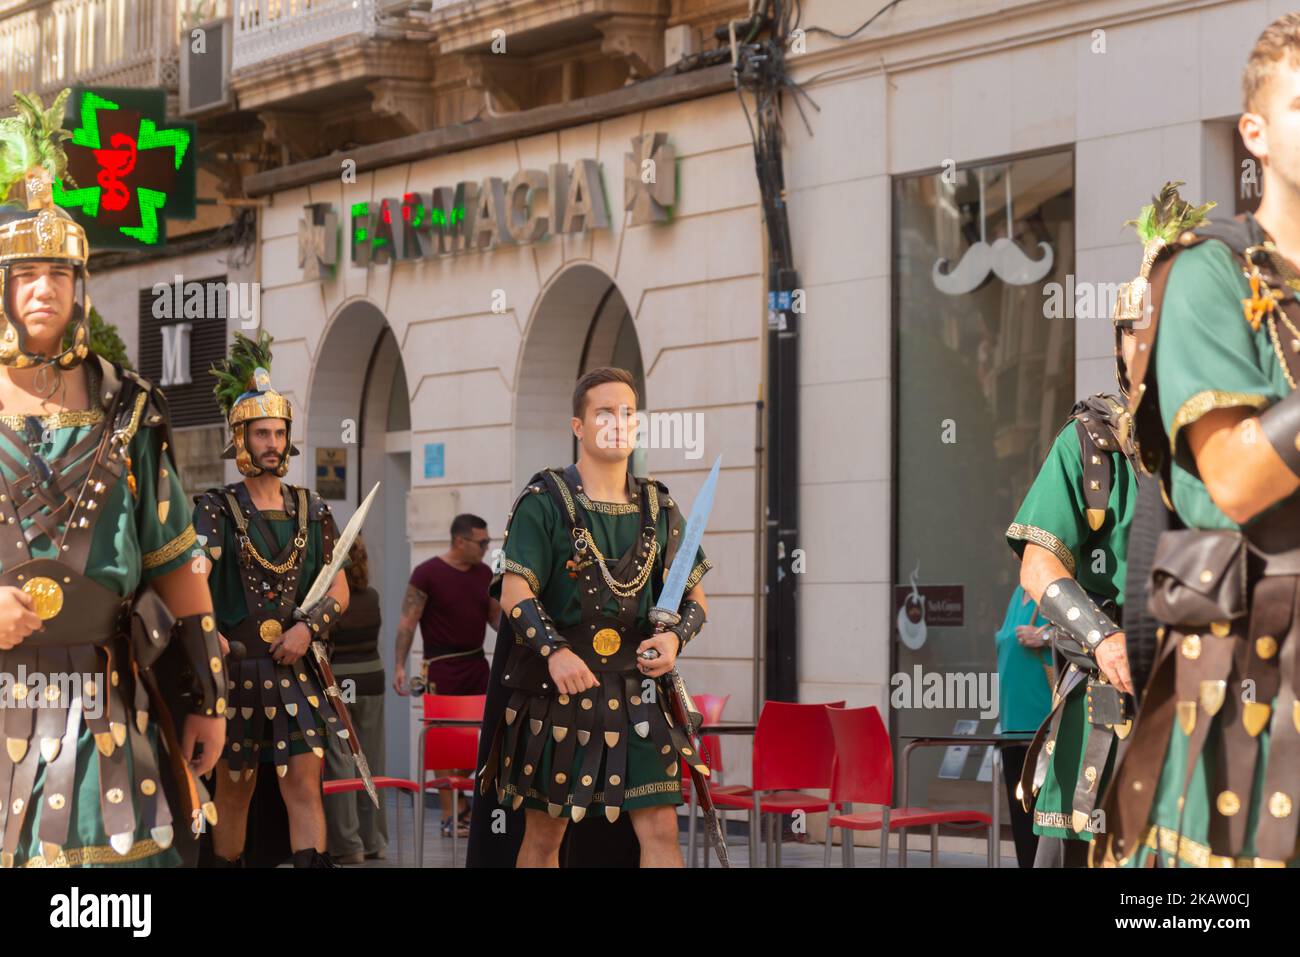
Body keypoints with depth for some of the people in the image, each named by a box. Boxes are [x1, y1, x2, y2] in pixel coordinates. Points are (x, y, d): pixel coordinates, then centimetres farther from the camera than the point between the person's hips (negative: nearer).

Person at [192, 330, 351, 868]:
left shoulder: (311, 512, 9)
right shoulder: (216, 510, -2)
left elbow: (339, 591, 12)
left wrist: (310, 626, -8)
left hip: (295, 670, 2)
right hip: (236, 669, -2)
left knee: (304, 786, -5)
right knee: (234, 789, 7)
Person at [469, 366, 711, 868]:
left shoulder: (659, 508, 10)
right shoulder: (544, 502, -3)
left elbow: (694, 597, 15)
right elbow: (515, 592, -10)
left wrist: (674, 638, -7)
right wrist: (554, 651, -26)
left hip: (636, 692, 3)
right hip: (556, 691, -3)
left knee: (660, 828, -6)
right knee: (544, 832, 6)